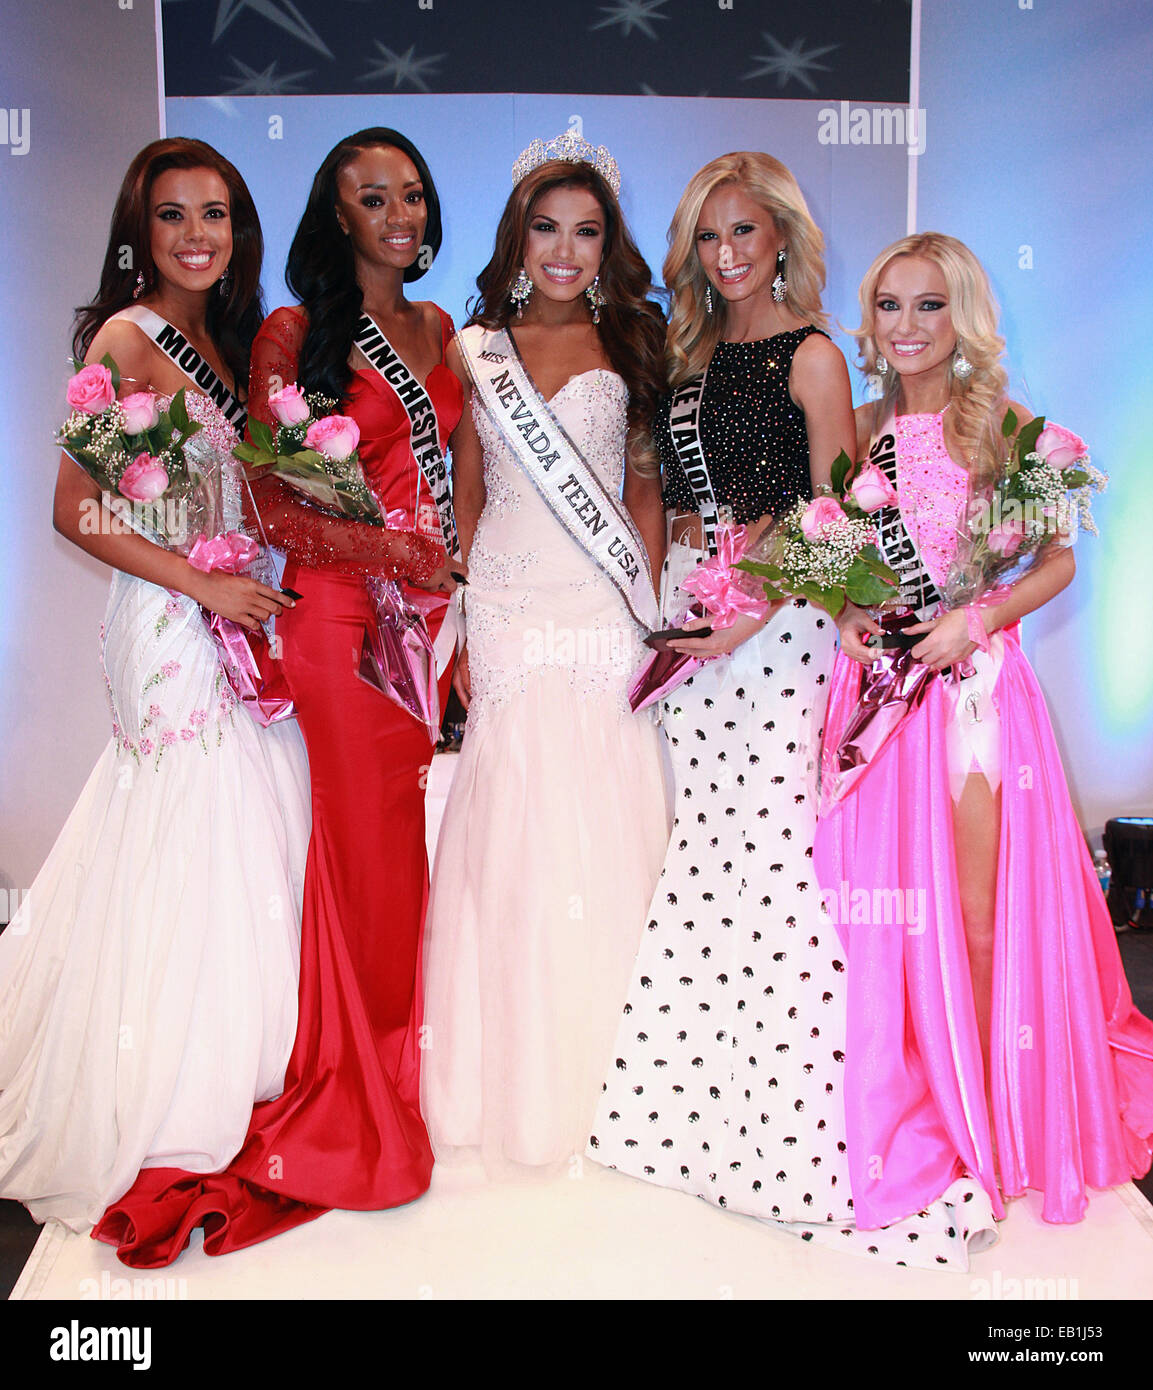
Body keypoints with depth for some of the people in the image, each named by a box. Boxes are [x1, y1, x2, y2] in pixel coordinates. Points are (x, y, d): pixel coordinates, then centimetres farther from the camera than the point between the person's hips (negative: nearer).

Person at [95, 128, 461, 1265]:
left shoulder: (438, 328, 17)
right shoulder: (294, 334, -1)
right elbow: (272, 504, -5)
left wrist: (458, 573, 8)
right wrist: (400, 552, -13)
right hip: (342, 617, -5)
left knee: (434, 843, 6)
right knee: (369, 848, -1)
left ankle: (420, 1079, 25)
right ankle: (359, 1114, 17)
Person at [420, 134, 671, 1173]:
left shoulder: (629, 342, 9)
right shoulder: (475, 347, 10)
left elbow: (645, 486, 9)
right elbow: (465, 495, 9)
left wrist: (651, 605, -2)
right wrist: (455, 625, 1)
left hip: (605, 616, 0)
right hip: (505, 610, 1)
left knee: (603, 831, 1)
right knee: (507, 830, 1)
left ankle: (601, 1078, 18)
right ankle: (509, 1081, 17)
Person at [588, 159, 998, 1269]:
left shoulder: (810, 357, -2)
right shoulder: (690, 351, 17)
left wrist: (749, 613, -16)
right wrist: (674, 582, 6)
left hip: (777, 617, -6)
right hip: (686, 612, 6)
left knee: (770, 847, -8)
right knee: (699, 838, 7)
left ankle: (788, 1126, 6)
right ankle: (697, 1103, 21)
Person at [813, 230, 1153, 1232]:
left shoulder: (1003, 423, 1)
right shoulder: (863, 429, 11)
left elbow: (1059, 559, 0)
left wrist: (974, 621, -15)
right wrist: (849, 614, -3)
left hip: (973, 679, -3)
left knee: (978, 913, -1)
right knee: (887, 905, 5)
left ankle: (994, 1120, 17)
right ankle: (919, 1115, 23)